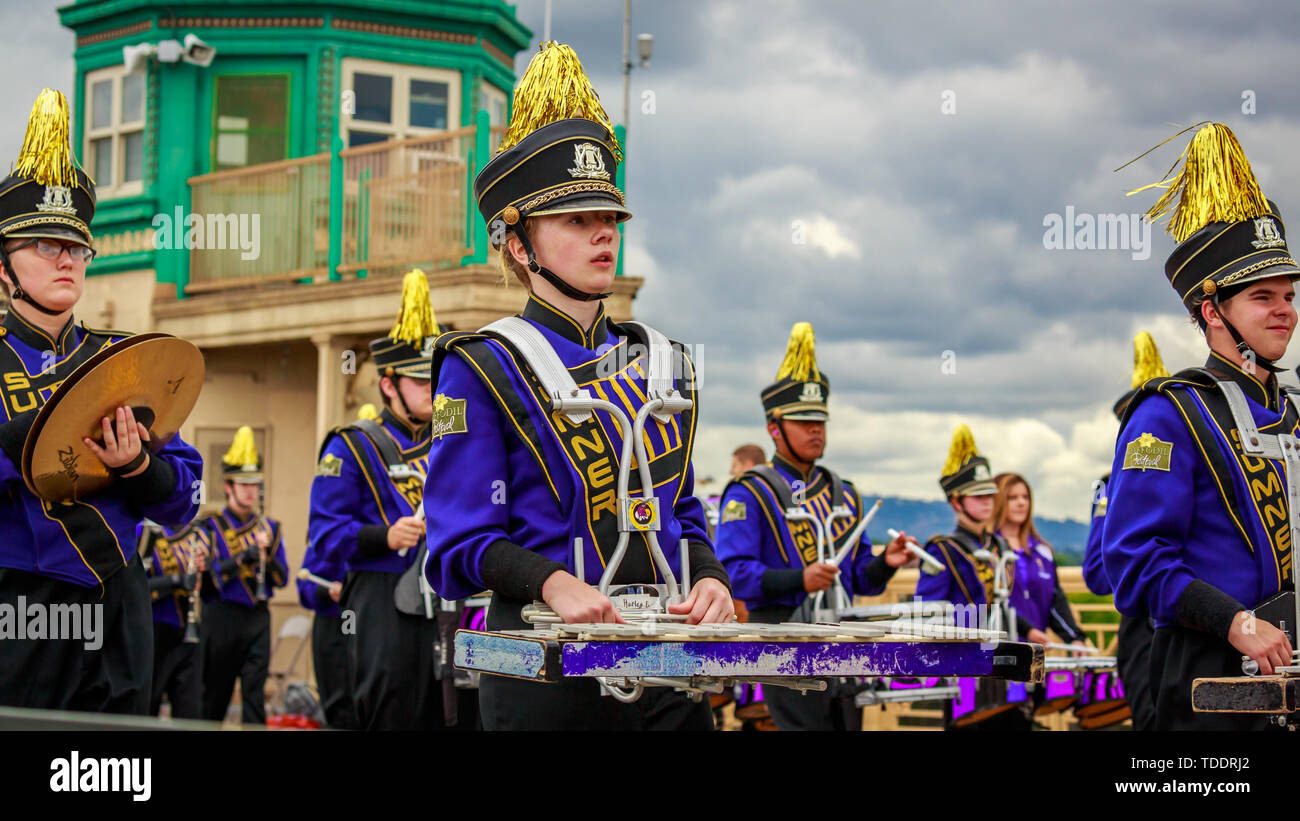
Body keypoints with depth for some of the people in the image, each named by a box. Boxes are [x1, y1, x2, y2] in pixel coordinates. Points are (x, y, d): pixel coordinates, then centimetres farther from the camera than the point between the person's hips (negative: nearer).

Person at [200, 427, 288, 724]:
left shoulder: (269, 527, 11)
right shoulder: (211, 526, 0)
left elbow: (282, 578, 8)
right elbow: (209, 574, -11)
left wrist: (267, 554, -10)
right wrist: (246, 556, -20)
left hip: (257, 619, 3)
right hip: (221, 619, -3)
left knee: (255, 694, -3)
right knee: (214, 699, 6)